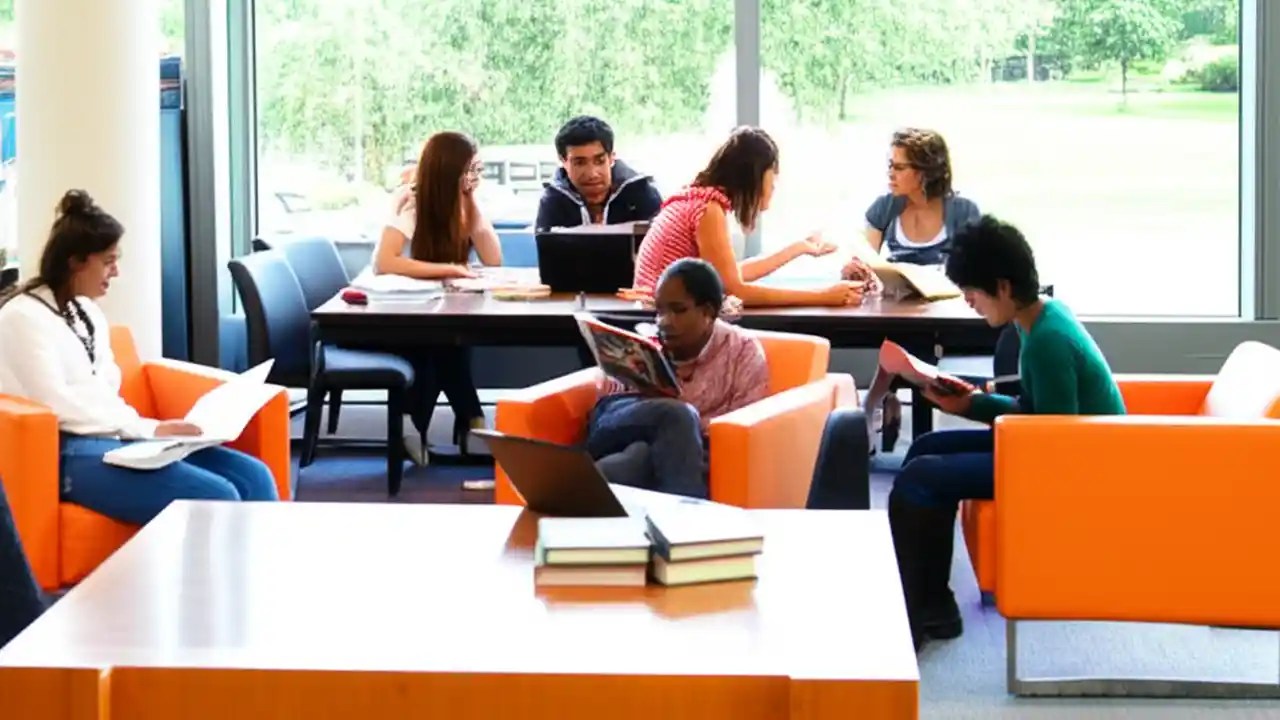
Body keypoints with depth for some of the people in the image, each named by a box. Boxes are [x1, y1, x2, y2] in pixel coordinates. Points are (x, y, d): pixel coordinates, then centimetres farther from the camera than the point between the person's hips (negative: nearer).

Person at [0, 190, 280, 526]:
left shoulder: (88, 313, 20)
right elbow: (59, 405, -16)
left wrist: (152, 430, -2)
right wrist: (148, 428, -15)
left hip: (118, 441, 9)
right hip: (70, 457, -9)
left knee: (253, 477, -10)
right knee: (214, 498, -27)